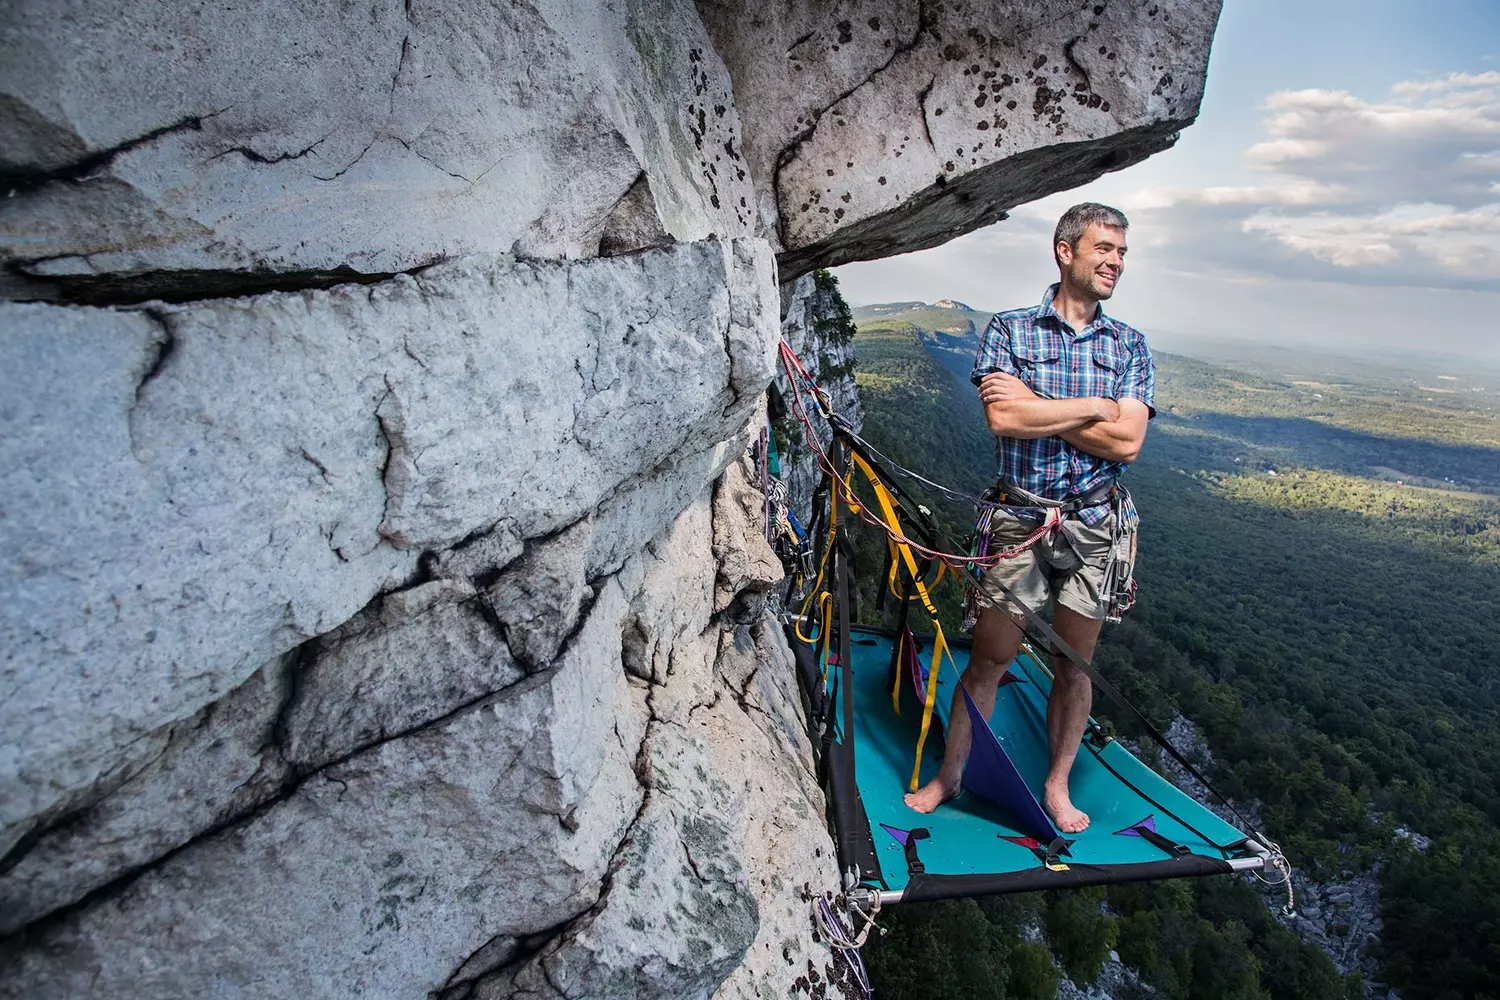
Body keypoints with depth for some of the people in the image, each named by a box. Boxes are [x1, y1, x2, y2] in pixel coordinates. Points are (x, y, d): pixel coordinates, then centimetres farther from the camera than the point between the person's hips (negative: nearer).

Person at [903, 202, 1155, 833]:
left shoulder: (1129, 345, 6)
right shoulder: (1008, 329, -1)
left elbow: (1126, 443, -8)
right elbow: (1003, 420, -17)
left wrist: (1035, 405, -11)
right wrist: (1092, 407, -11)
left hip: (1095, 525, 3)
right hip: (1020, 518, -2)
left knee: (1073, 666, 14)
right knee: (989, 661, 6)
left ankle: (1057, 785, 33)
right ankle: (949, 775, 25)